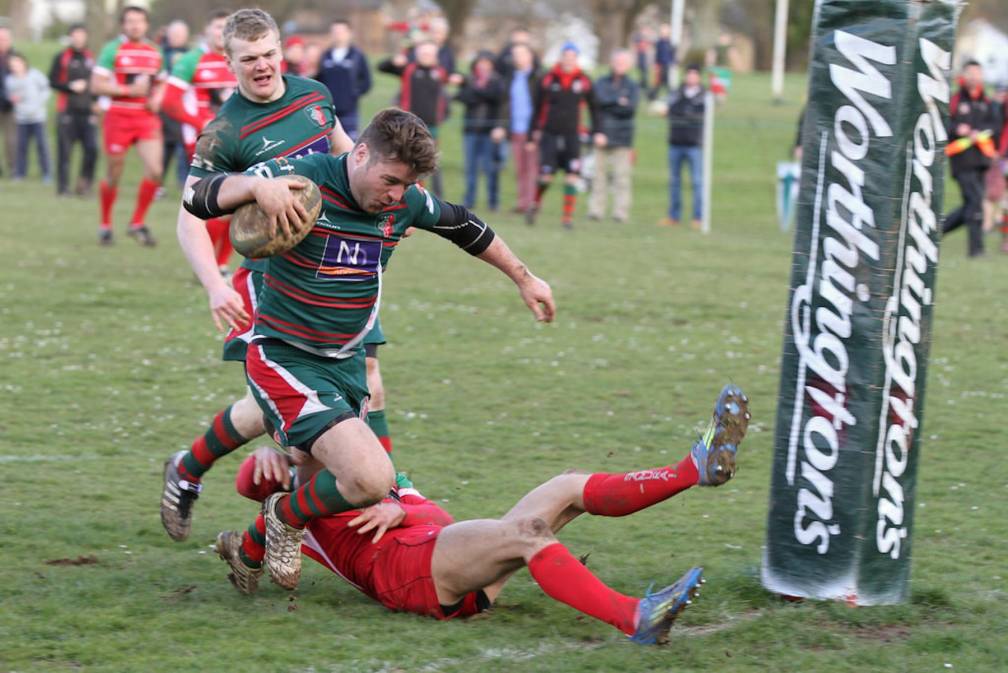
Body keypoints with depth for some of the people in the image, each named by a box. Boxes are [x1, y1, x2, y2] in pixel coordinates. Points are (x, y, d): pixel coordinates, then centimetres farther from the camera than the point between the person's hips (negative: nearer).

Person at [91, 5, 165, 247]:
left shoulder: (155, 53, 11)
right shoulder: (112, 50, -5)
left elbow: (160, 84, 24)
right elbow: (96, 85, -10)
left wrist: (157, 99, 2)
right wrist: (129, 90, -17)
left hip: (147, 118, 4)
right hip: (119, 117, -4)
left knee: (154, 171, -11)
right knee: (113, 175, 4)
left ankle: (138, 223, 5)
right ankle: (105, 225, 23)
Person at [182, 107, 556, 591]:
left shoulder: (405, 202, 0)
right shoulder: (303, 178, -18)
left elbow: (463, 226, 21)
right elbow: (198, 200, -20)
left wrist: (524, 279, 29)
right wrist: (258, 186, -40)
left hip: (347, 363, 7)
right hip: (285, 359, -7)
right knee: (371, 480, -22)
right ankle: (286, 519, 7)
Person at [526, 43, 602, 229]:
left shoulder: (584, 81, 3)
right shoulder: (547, 79, 1)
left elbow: (593, 107, 14)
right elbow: (537, 108, 8)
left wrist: (596, 132, 9)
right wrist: (534, 134, 8)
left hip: (572, 135, 1)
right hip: (550, 134, -1)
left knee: (572, 177, -8)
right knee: (546, 176, -6)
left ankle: (568, 216, -1)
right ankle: (536, 204, 21)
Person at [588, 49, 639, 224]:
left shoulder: (632, 87, 8)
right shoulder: (602, 83, 11)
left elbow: (631, 108, -6)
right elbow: (601, 99, -7)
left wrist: (610, 105, -6)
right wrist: (619, 102, -11)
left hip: (622, 139, -1)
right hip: (602, 136, 1)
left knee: (622, 176, -6)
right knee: (599, 174, -1)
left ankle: (621, 212, -4)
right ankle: (596, 209, 2)